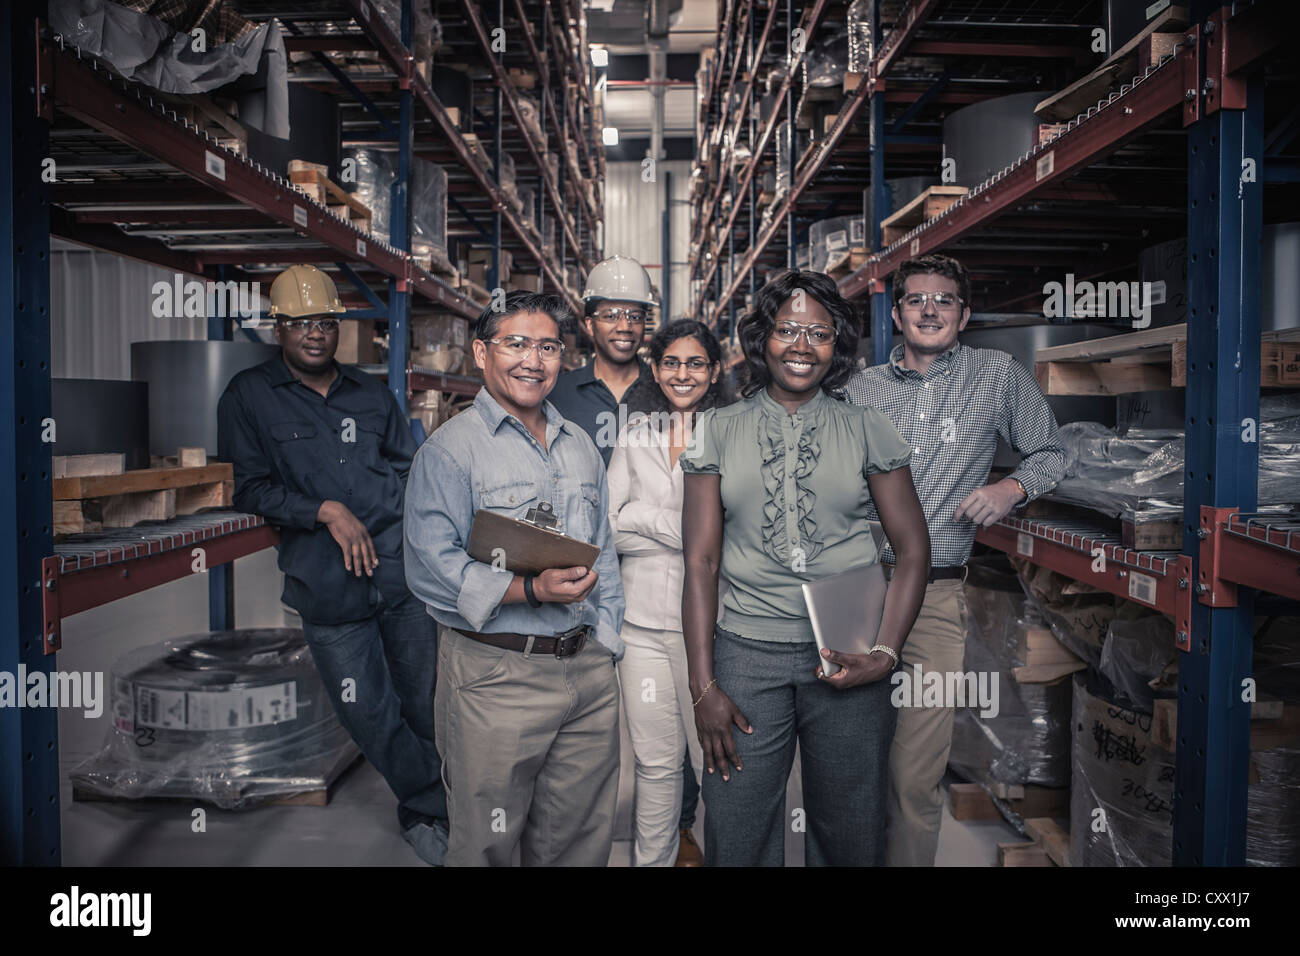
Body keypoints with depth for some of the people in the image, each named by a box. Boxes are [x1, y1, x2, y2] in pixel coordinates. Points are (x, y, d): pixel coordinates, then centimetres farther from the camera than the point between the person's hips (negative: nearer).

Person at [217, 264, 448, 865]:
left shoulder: (372, 394, 16)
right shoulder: (250, 396, 6)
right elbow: (250, 488, 2)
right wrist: (326, 511, -10)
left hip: (402, 566, 3)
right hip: (327, 585, -2)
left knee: (424, 700, 8)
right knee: (369, 713, 2)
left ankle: (424, 814, 31)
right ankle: (429, 807, 27)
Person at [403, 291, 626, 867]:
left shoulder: (581, 447, 15)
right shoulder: (449, 450, -6)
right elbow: (430, 568, -14)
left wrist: (605, 644, 10)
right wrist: (530, 590, -23)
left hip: (588, 671, 6)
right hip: (495, 673, -5)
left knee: (581, 841, 14)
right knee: (487, 846, 7)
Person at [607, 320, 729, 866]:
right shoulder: (635, 436, 10)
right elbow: (609, 529, 1)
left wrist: (643, 515, -6)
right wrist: (680, 531, -8)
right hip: (643, 621, 2)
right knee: (655, 761, 12)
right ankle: (651, 861, 29)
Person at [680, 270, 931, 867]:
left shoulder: (867, 430, 5)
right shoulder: (718, 430, 4)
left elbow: (913, 549, 6)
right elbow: (700, 561, 1)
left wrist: (884, 654, -6)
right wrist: (703, 686, -4)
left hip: (847, 655, 0)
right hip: (746, 654, 0)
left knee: (849, 837, 12)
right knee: (736, 841, 7)